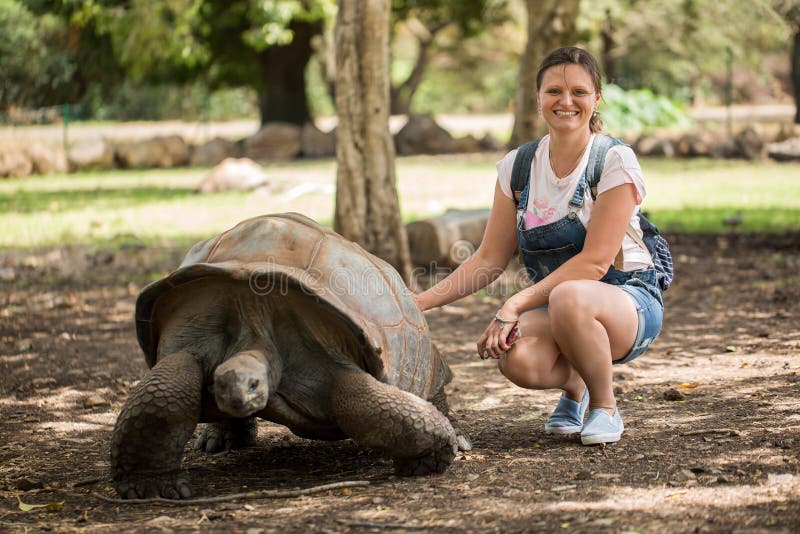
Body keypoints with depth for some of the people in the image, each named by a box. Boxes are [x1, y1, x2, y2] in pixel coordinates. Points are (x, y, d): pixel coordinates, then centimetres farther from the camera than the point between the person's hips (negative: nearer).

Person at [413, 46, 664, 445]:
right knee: (517, 360, -32)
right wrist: (421, 302, -8)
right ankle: (573, 389, 7)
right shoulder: (518, 167, 4)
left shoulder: (615, 161, -11)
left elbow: (594, 262, -18)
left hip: (626, 299, -4)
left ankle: (604, 406, -11)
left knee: (568, 298, -40)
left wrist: (517, 304, -25)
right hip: (551, 308, 4)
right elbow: (489, 260, 5)